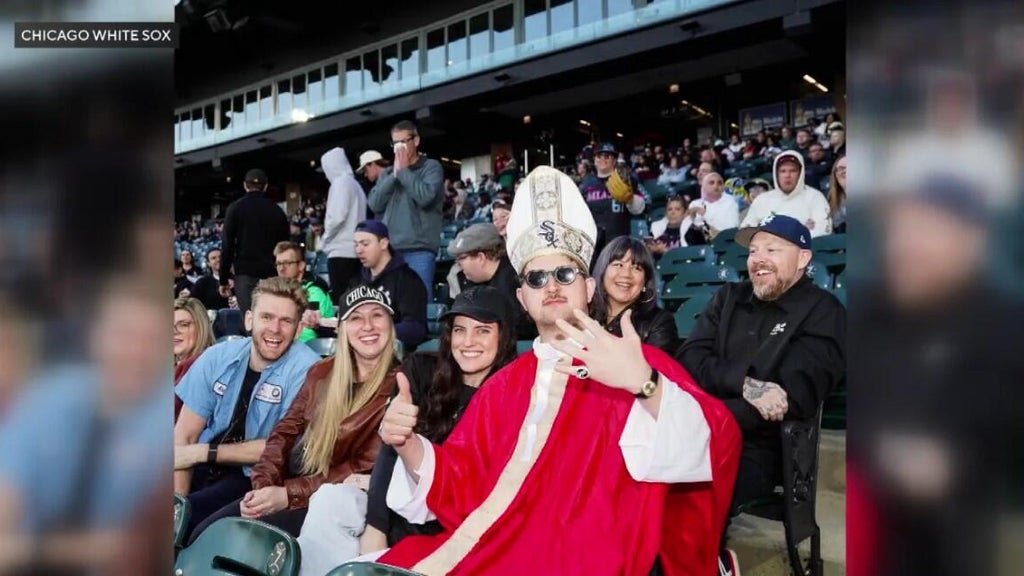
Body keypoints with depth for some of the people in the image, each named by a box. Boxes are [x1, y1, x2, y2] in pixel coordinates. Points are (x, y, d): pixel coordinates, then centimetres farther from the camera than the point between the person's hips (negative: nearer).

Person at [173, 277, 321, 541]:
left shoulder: (305, 368, -15)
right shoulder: (217, 357, -3)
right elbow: (184, 437, -3)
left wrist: (204, 452, -11)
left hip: (254, 479, -4)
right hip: (203, 469, 4)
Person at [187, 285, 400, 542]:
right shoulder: (322, 372, 9)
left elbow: (367, 469, -15)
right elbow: (286, 431, 7)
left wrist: (289, 494, -19)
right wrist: (263, 485, -11)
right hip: (288, 487, 6)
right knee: (204, 534, -4)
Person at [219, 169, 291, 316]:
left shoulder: (236, 208, 2)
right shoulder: (277, 211, 9)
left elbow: (227, 245, -2)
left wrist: (224, 279, 3)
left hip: (245, 272, -2)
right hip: (271, 273, 2)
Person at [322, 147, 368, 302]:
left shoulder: (341, 182, -6)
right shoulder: (355, 184, 18)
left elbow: (337, 216, -16)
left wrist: (326, 238, -1)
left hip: (341, 250, -8)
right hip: (353, 250, 8)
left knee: (340, 299, -9)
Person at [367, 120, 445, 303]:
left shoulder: (431, 167, 4)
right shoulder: (387, 173, 19)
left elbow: (425, 197, -13)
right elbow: (375, 204, 7)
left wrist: (404, 171, -2)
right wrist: (394, 174, 1)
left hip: (419, 249, -4)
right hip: (390, 248, 5)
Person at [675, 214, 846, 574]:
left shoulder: (823, 313, 0)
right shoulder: (729, 297, 15)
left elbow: (794, 399, -13)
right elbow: (689, 359, 2)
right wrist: (744, 383, -17)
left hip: (757, 448, -4)